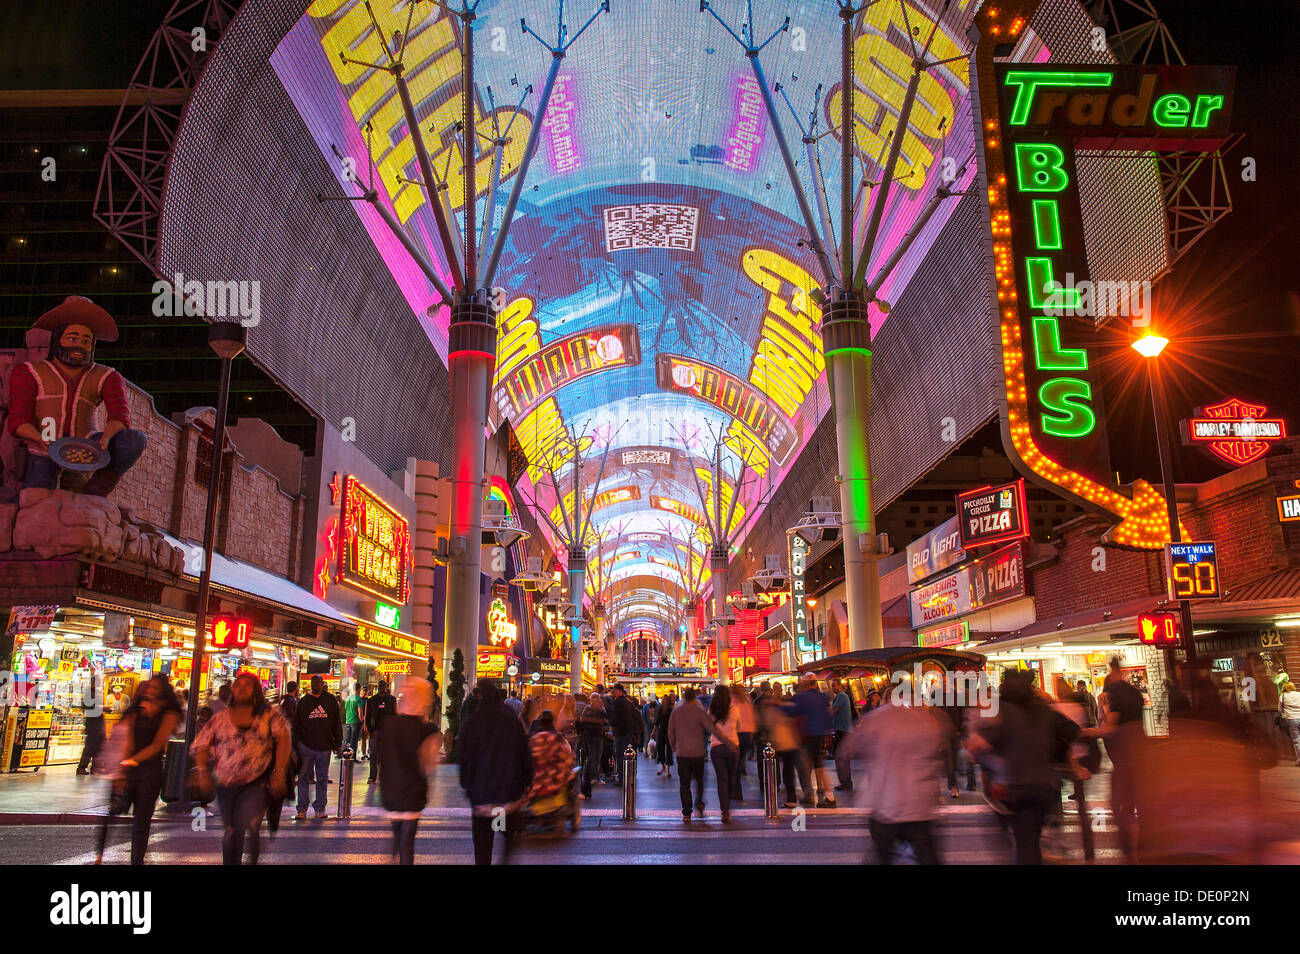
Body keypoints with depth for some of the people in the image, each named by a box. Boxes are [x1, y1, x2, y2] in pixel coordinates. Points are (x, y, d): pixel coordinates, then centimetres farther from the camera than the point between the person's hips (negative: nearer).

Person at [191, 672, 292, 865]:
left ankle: (251, 861, -3)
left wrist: (279, 773, -14)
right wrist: (203, 772, -4)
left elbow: (284, 739, -5)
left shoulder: (269, 714, 2)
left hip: (256, 784, -3)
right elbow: (202, 745, 10)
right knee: (231, 832, 11)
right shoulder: (220, 718, 9)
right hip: (225, 785, 3)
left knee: (248, 830, -19)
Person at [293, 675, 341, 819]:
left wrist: (337, 742, 3)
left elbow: (336, 723, 8)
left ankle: (320, 807, 16)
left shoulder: (331, 700, 5)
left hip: (324, 746, 0)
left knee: (322, 779, 7)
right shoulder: (303, 701, 6)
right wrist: (296, 743, 1)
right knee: (303, 778, 2)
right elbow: (296, 724, 8)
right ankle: (302, 808, 9)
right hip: (306, 745, 0)